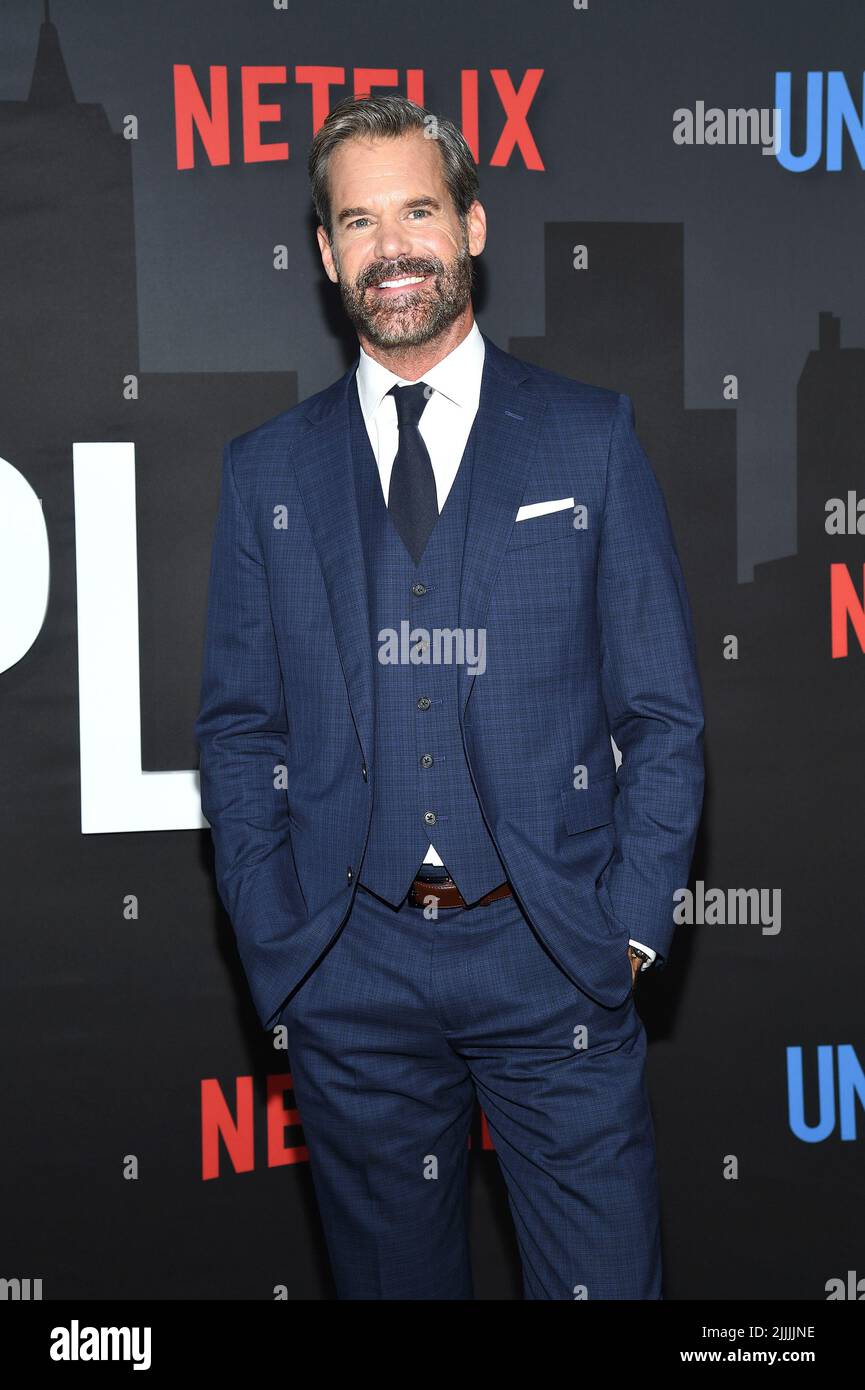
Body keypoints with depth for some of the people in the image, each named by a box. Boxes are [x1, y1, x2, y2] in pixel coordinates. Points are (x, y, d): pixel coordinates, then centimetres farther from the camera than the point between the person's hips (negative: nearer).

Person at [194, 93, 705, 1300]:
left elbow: (662, 711, 3)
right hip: (351, 974, 2)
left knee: (605, 1279, 3)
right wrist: (271, 942, 0)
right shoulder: (267, 470, 7)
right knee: (390, 1276, 15)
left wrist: (632, 925, -5)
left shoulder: (590, 438, 3)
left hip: (553, 959, -1)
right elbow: (239, 730, 9)